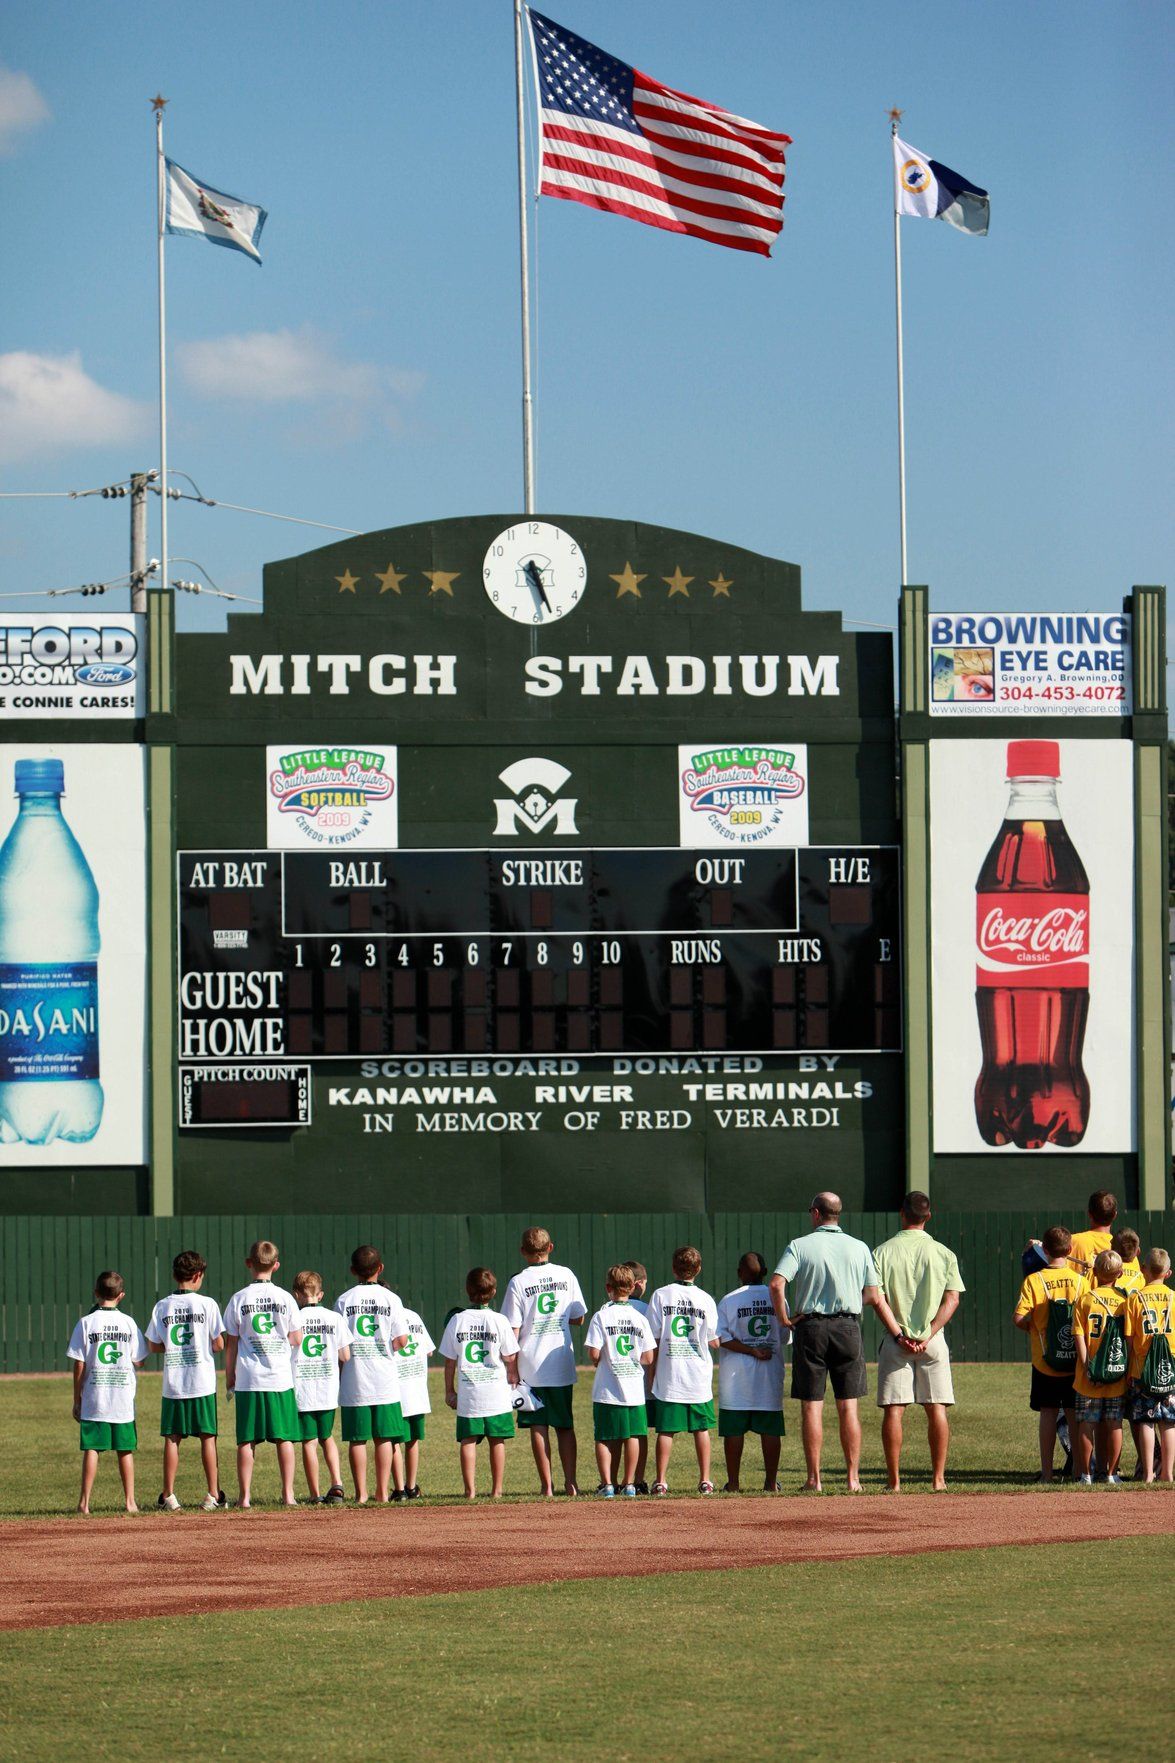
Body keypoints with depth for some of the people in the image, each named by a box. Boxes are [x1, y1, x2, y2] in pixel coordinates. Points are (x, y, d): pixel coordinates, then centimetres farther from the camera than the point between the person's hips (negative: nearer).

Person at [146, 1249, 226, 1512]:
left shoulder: (162, 1307, 1)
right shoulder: (207, 1304, -5)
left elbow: (153, 1346, 5)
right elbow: (219, 1344, -4)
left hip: (172, 1383, 2)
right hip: (202, 1382, -1)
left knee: (172, 1438, 6)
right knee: (207, 1437, 4)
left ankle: (168, 1496, 4)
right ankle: (214, 1495, 4)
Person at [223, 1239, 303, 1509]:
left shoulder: (238, 1300, -2)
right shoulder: (285, 1298, -1)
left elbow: (230, 1345, 1)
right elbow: (297, 1340, 3)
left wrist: (229, 1378, 11)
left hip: (248, 1378, 0)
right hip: (280, 1378, 0)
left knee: (246, 1441, 2)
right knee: (284, 1438, 6)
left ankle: (245, 1496, 0)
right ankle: (288, 1494, 4)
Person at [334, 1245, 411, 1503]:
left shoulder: (344, 1301, 0)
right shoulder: (390, 1298, 0)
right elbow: (401, 1341, -3)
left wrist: (337, 1376, 7)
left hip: (353, 1379, 0)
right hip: (385, 1380, 0)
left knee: (357, 1438, 2)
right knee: (383, 1437, 6)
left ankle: (361, 1493, 1)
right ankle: (383, 1491, 6)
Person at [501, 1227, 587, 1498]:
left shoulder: (518, 1283, -7)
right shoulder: (566, 1275, 1)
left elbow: (513, 1330, -8)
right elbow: (578, 1319, 7)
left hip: (531, 1366, -2)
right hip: (562, 1364, 2)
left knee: (538, 1428, 2)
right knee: (565, 1426, 11)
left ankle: (546, 1485, -1)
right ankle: (570, 1483, 6)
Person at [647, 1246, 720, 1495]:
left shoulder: (660, 1295, -3)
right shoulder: (705, 1299, -1)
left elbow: (654, 1340, -4)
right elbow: (714, 1342, 2)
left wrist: (651, 1374, 3)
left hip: (668, 1374, -1)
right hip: (699, 1374, 1)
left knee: (666, 1429, 1)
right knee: (701, 1428, 9)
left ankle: (661, 1481, -1)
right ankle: (705, 1480, 9)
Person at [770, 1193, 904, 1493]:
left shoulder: (799, 1246, -1)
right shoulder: (859, 1248, 6)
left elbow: (777, 1284, -17)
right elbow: (876, 1298, 2)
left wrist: (784, 1319, -6)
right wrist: (898, 1334, 5)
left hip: (810, 1328, -2)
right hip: (848, 1328, 2)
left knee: (811, 1406, 2)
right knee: (848, 1407, 5)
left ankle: (814, 1479, 0)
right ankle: (853, 1479, 3)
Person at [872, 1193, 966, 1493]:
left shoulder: (883, 1252, 0)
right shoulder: (943, 1253, 3)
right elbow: (952, 1299, -5)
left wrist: (899, 1334, -10)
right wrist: (928, 1335, -11)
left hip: (895, 1342, -1)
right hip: (932, 1341, 1)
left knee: (893, 1410, 1)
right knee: (936, 1409, 6)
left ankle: (894, 1481, -2)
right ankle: (938, 1478, 4)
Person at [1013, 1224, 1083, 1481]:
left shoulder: (1034, 1281, -9)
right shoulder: (1080, 1281, -4)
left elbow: (1018, 1318, -15)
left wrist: (1032, 1328, 6)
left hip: (1045, 1362, -1)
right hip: (1075, 1363, 1)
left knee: (1048, 1413, 4)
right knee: (1074, 1414, 8)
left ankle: (1047, 1471, 4)